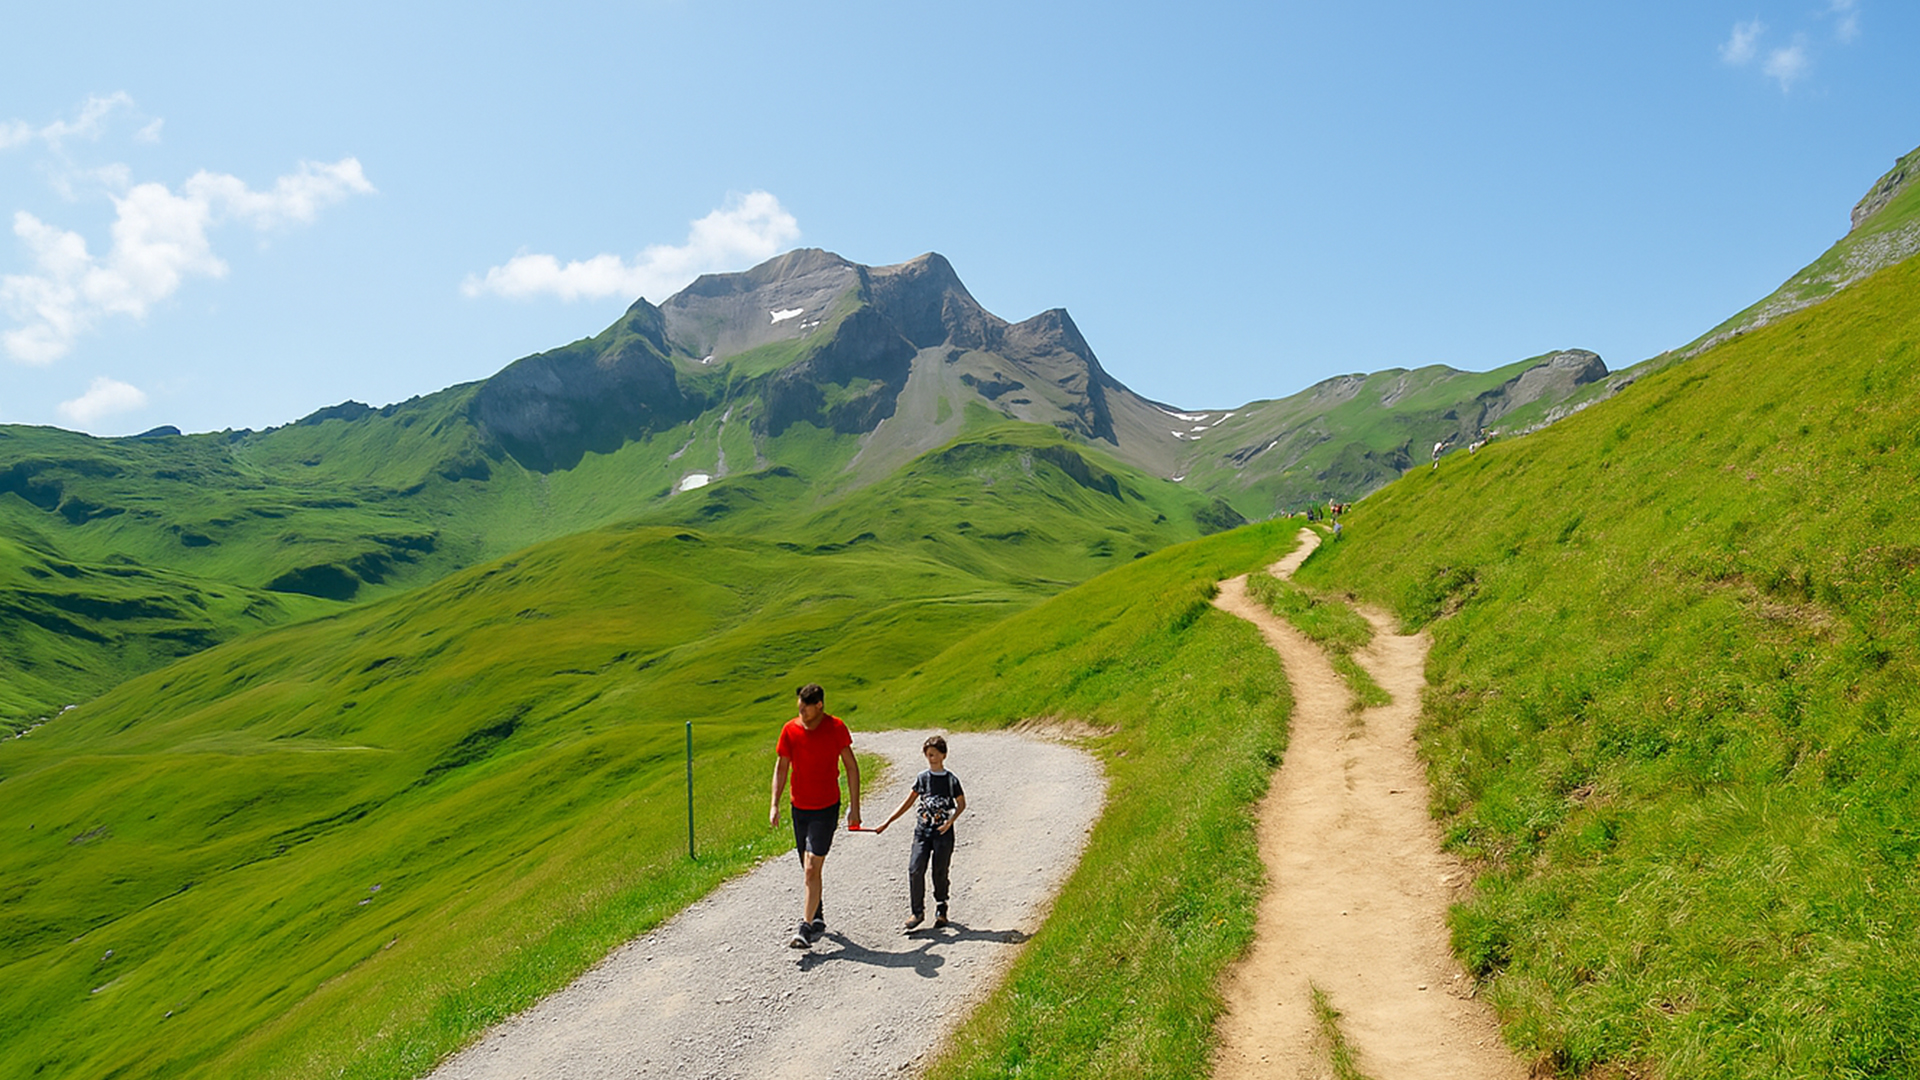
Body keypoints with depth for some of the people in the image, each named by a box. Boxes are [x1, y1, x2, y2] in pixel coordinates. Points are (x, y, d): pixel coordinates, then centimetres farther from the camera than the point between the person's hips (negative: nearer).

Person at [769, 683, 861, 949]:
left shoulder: (836, 728, -8)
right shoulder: (790, 729, -1)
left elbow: (851, 767, -2)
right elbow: (781, 768, 7)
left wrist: (854, 807, -4)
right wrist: (774, 804, -1)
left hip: (826, 809, -4)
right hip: (799, 808, 4)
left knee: (811, 869, -12)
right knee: (808, 870, 14)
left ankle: (806, 928, -10)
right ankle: (818, 918, 31)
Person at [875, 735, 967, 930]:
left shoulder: (951, 780, -3)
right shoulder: (922, 778, 3)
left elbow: (961, 804, 6)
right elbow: (908, 803, 7)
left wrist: (950, 821, -10)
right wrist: (887, 822, 3)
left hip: (943, 833, -2)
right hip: (922, 831, 2)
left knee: (940, 872, 4)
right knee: (915, 870, -9)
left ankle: (941, 910, 24)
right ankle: (918, 912, 2)